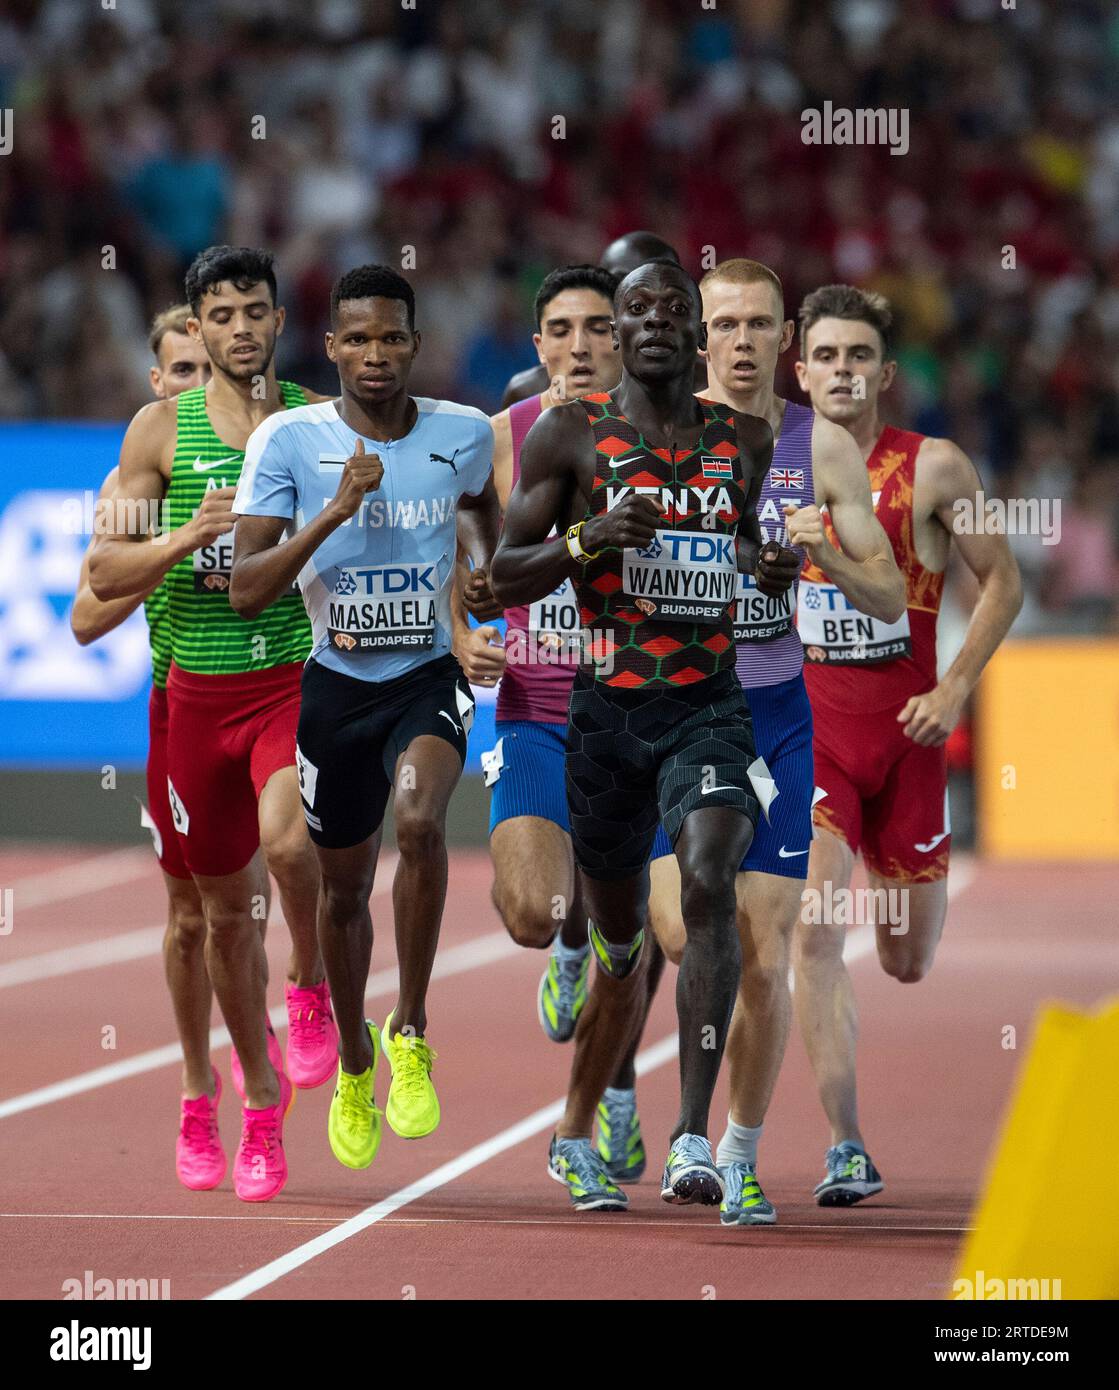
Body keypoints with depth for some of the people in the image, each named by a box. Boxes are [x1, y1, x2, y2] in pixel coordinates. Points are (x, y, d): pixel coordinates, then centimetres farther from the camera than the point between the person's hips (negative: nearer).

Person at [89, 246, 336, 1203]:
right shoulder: (162, 429, 3)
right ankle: (260, 1097, 26)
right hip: (199, 685, 2)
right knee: (226, 906, 9)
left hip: (299, 674, -2)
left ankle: (312, 985, -4)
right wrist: (191, 535, -15)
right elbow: (104, 572, 1)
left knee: (288, 838, -31)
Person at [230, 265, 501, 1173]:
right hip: (337, 684, 1)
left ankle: (412, 1035, -15)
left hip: (430, 679, 0)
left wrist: (492, 572, 7)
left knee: (420, 821, -30)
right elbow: (247, 592, -17)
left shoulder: (464, 435, -4)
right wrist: (336, 511, -26)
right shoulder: (289, 441, -11)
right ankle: (354, 1060, 38)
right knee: (344, 886, 13)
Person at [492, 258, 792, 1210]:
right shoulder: (568, 436, 2)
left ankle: (694, 1134, -26)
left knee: (709, 882, -24)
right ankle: (575, 1136, 32)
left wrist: (770, 569, 4)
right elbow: (504, 578, 2)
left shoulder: (745, 441, 10)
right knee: (618, 936, 9)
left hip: (711, 704, 1)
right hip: (608, 709, -1)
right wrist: (588, 540, -16)